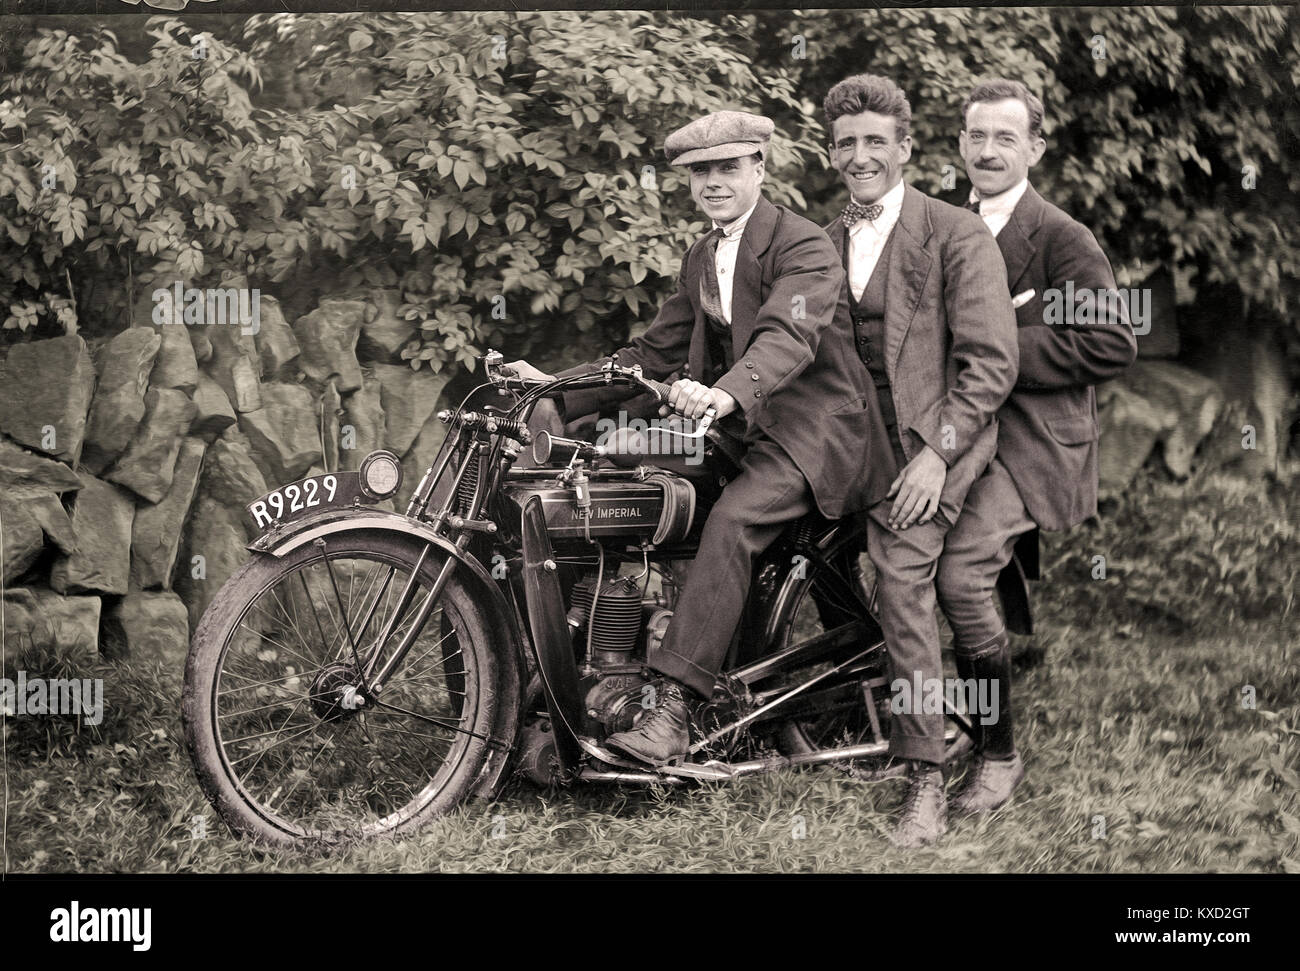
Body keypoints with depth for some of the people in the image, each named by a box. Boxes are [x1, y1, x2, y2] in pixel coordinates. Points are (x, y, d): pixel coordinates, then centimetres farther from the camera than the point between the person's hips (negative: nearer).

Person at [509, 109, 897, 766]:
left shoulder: (803, 245, -9)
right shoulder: (701, 260, 17)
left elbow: (788, 335, -27)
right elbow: (654, 352, 17)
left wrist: (725, 393, -47)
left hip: (816, 427, -9)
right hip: (748, 428, 9)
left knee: (730, 521, -32)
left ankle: (673, 711, -37)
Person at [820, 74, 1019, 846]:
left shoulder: (958, 235, -3)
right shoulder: (827, 241, 14)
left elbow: (991, 363, -8)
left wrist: (936, 452, -15)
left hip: (936, 435, -6)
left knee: (902, 575, -21)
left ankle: (928, 782, -16)